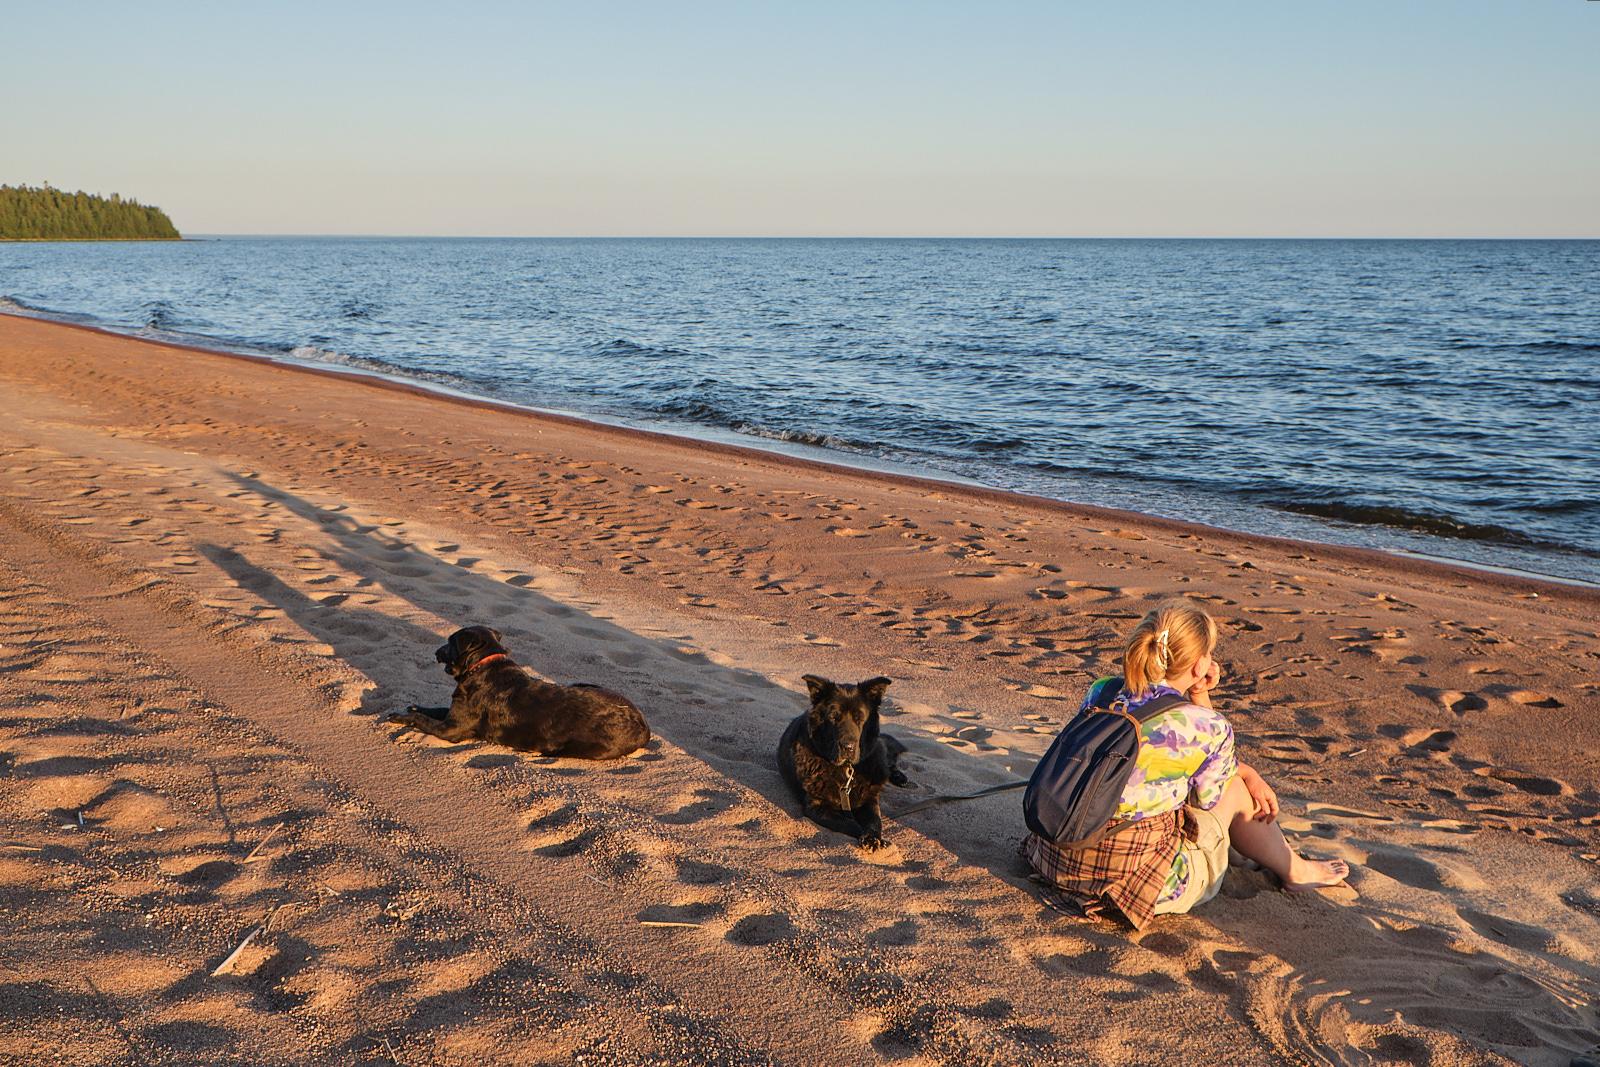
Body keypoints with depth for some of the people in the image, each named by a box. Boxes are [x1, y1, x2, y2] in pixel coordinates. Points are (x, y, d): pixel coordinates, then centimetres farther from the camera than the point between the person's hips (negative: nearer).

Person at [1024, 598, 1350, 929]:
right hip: (1142, 883, -5)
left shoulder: (1100, 692, 0)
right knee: (1235, 788, 18)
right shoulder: (1207, 727, -16)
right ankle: (1295, 871, 39)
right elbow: (1208, 798, 6)